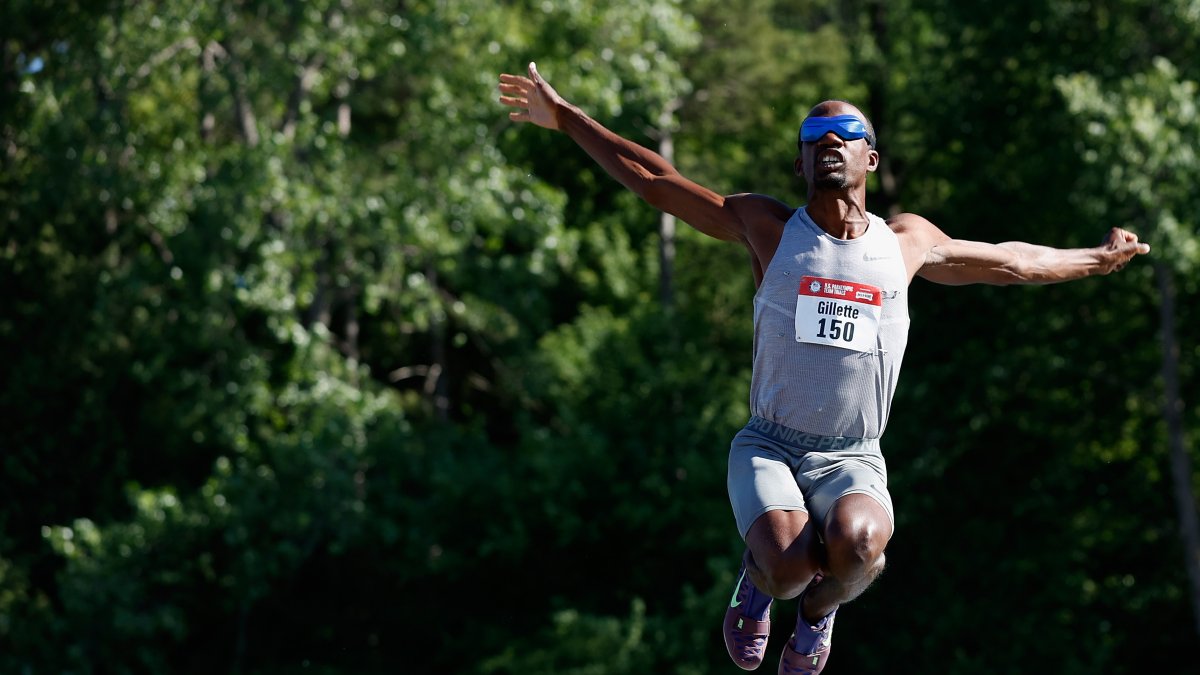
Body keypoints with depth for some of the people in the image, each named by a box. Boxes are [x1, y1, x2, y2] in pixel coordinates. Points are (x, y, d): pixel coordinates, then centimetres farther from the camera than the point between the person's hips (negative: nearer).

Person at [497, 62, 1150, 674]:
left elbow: (1011, 262, 27)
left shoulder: (909, 242, 10)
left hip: (852, 461, 1)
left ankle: (819, 609, 4)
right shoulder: (769, 228, 5)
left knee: (855, 546, -34)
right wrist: (566, 119, 8)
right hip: (769, 446, -1)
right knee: (787, 566, -31)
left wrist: (1100, 258, 35)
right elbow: (653, 179, 9)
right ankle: (757, 578, 10)